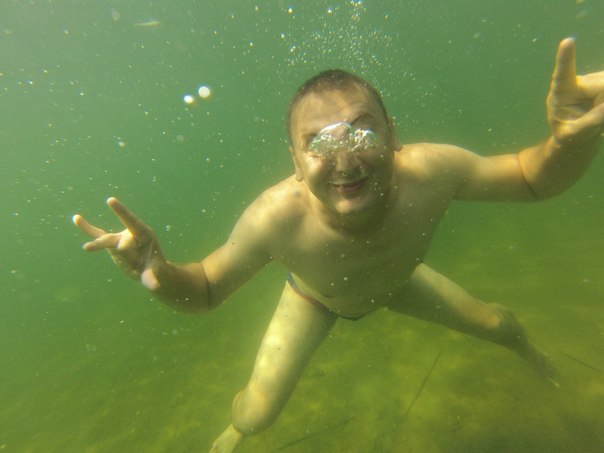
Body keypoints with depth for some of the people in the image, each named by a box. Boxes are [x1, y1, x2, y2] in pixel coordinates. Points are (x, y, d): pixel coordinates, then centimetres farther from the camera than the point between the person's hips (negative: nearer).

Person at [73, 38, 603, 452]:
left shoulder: (428, 173, -37)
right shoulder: (276, 218, -42)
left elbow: (534, 179, -18)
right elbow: (205, 290, -26)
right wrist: (161, 272, -48)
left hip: (398, 282, 3)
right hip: (315, 299, -1)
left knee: (499, 323, 18)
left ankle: (525, 349, 64)